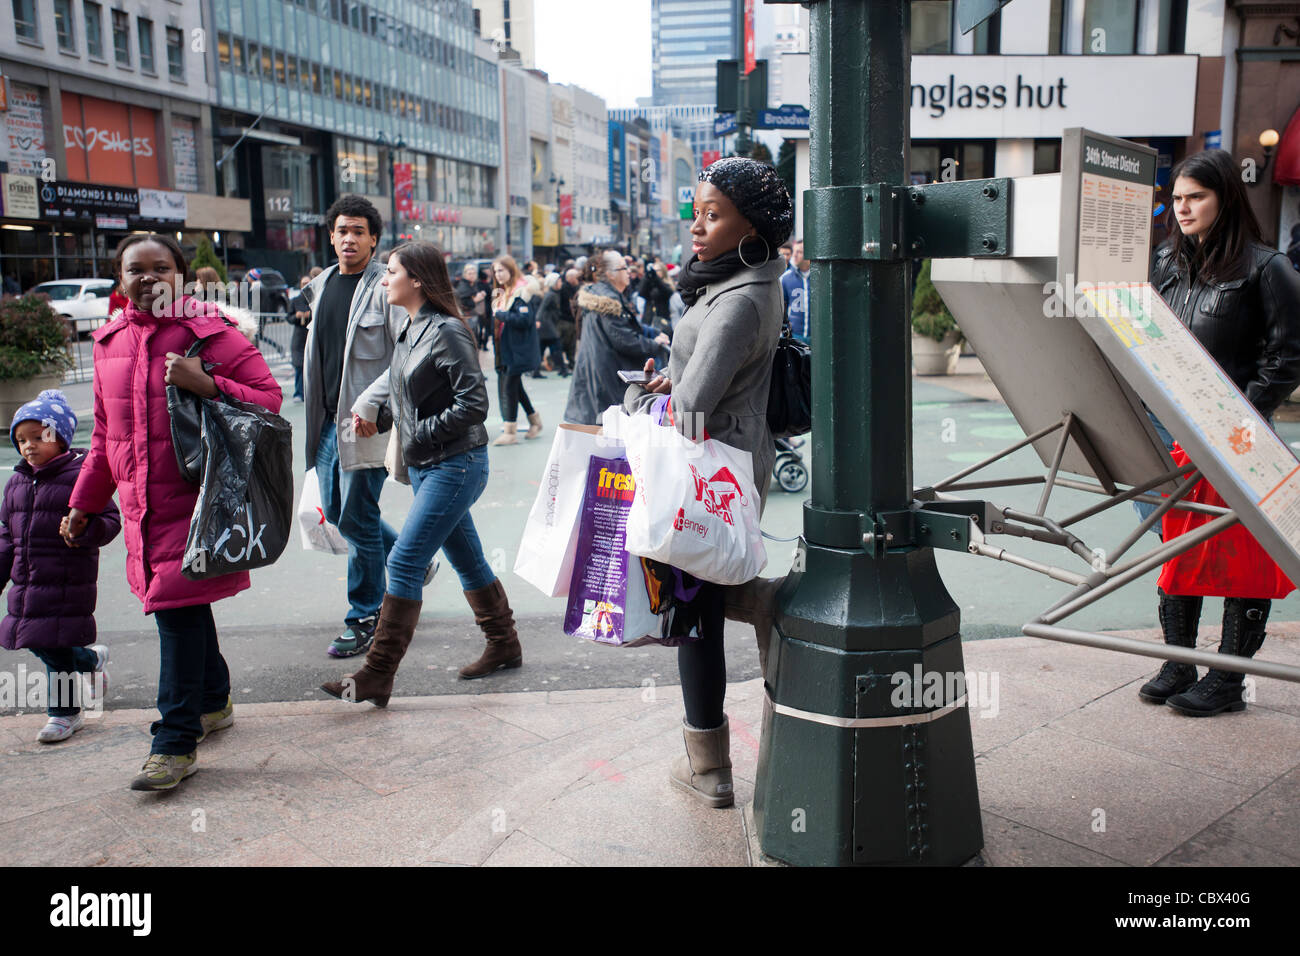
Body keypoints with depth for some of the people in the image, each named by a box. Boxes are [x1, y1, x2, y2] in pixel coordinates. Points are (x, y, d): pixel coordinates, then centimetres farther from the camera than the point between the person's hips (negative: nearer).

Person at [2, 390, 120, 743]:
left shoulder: (81, 475, -9)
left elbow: (110, 520, -12)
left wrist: (84, 531, -32)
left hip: (68, 580, -7)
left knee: (56, 645, -3)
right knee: (40, 643, 9)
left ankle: (64, 713, 20)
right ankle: (92, 659, 35)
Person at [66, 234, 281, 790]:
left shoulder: (210, 335, -5)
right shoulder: (110, 342, 13)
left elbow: (268, 398, -8)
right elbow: (106, 432, 21)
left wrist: (207, 386, -23)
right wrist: (84, 501, 21)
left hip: (195, 499, -6)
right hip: (140, 504, 6)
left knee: (178, 609, -9)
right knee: (182, 606, 15)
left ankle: (176, 742, -2)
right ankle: (213, 702, 35)